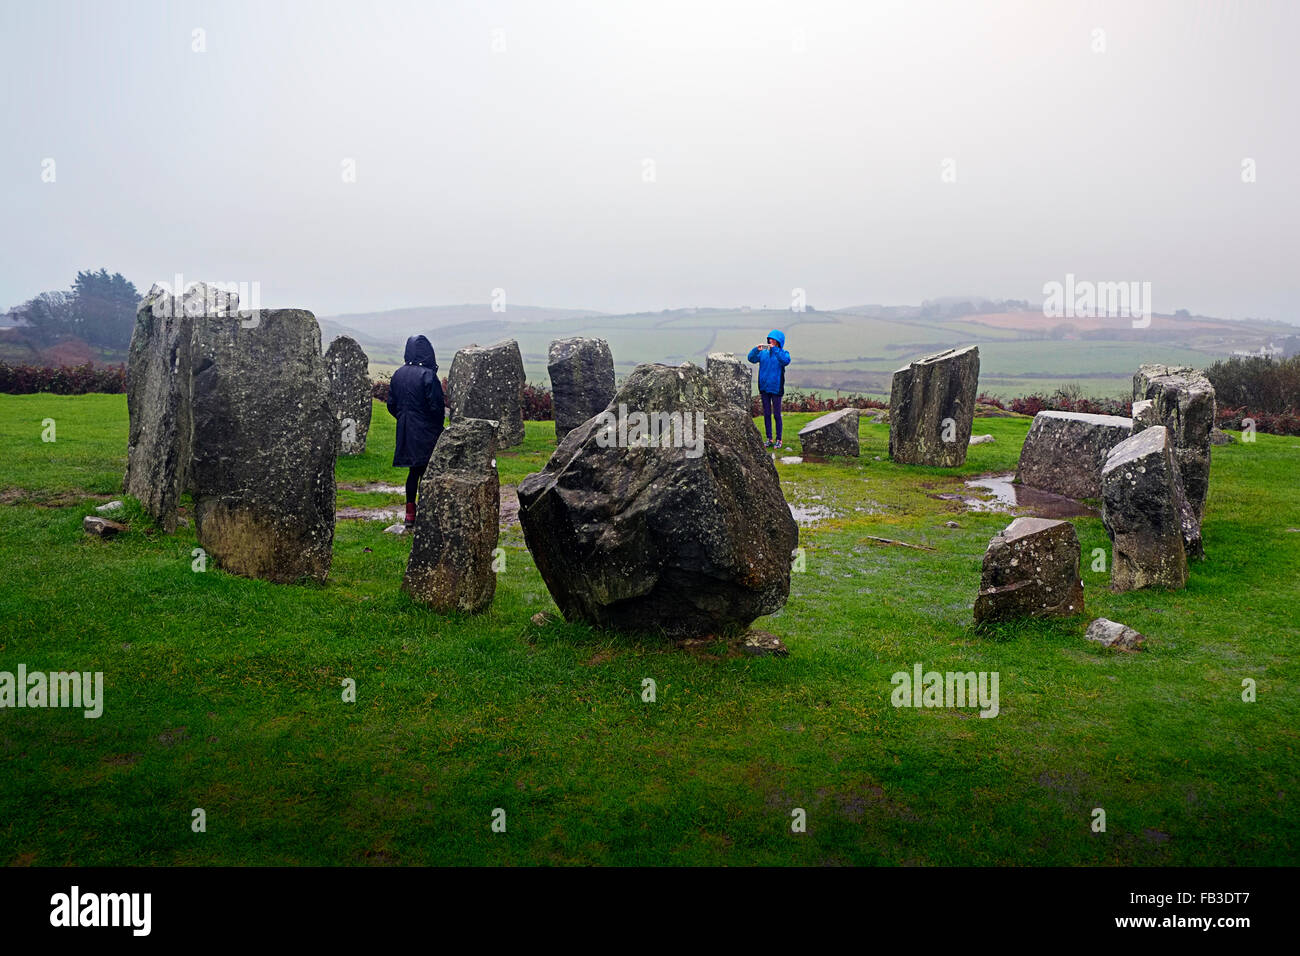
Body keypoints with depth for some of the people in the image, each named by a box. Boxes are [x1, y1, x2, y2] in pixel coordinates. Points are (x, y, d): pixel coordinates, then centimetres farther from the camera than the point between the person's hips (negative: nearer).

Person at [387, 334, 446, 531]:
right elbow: (436, 406, -16)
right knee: (426, 471, 1)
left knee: (414, 471, 15)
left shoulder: (398, 374, 3)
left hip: (406, 432, 6)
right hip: (426, 434, -6)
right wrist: (438, 427, 0)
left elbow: (391, 404, 8)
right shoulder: (428, 375, -16)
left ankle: (410, 515, 19)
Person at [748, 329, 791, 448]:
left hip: (776, 388, -3)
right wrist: (756, 349, -19)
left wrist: (775, 349, -27)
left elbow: (786, 361, -24)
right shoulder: (763, 353, 6)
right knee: (766, 414, 9)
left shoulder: (783, 353, -3)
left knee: (777, 414, 1)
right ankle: (769, 438, 18)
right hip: (764, 388, 3)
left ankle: (779, 439, 10)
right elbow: (751, 358, -2)